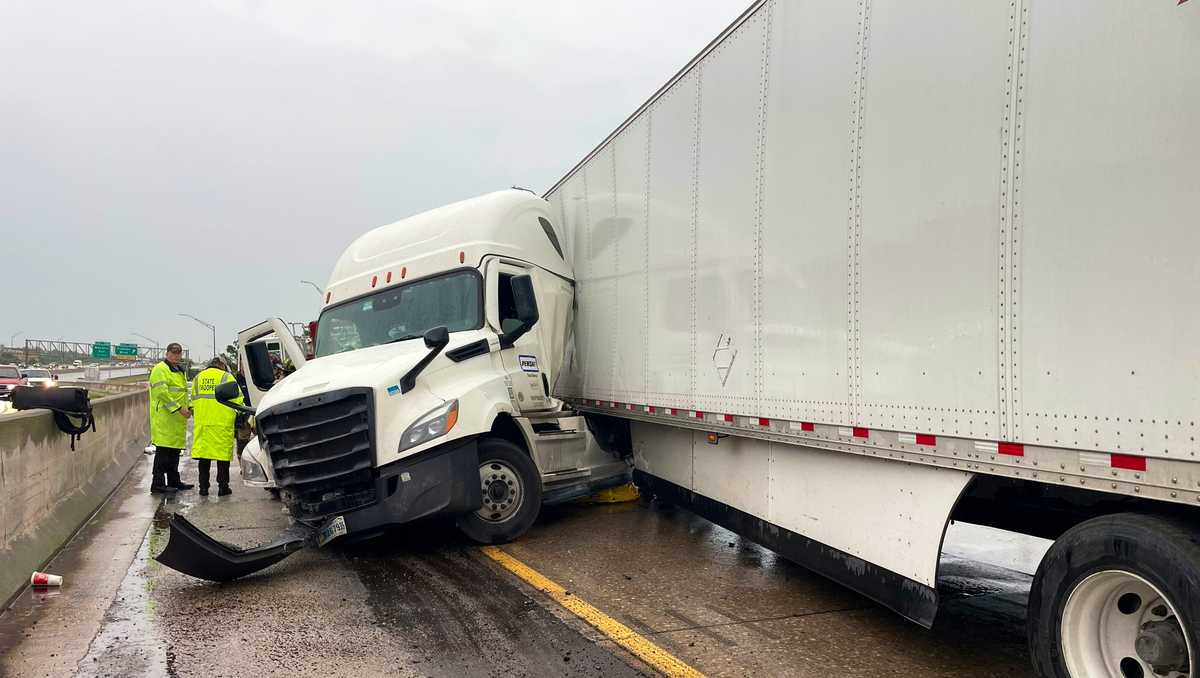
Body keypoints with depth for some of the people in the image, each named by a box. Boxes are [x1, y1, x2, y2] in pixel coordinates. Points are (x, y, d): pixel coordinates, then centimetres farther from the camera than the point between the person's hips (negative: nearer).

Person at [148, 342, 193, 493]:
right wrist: (179, 408, -22)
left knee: (175, 450, 14)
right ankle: (158, 484, -5)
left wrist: (188, 407, 15)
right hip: (164, 417, -9)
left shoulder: (178, 371, 22)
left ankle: (174, 481, 22)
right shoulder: (160, 369, -9)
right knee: (163, 450, -9)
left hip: (177, 419, 10)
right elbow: (162, 392, -20)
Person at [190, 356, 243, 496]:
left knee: (203, 454, 8)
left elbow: (194, 400, 17)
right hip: (222, 424, -4)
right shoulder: (227, 377, -2)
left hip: (202, 423, 4)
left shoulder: (197, 378, 13)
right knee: (223, 453, 1)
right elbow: (237, 400, -4)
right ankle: (223, 487, 3)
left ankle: (203, 487, 10)